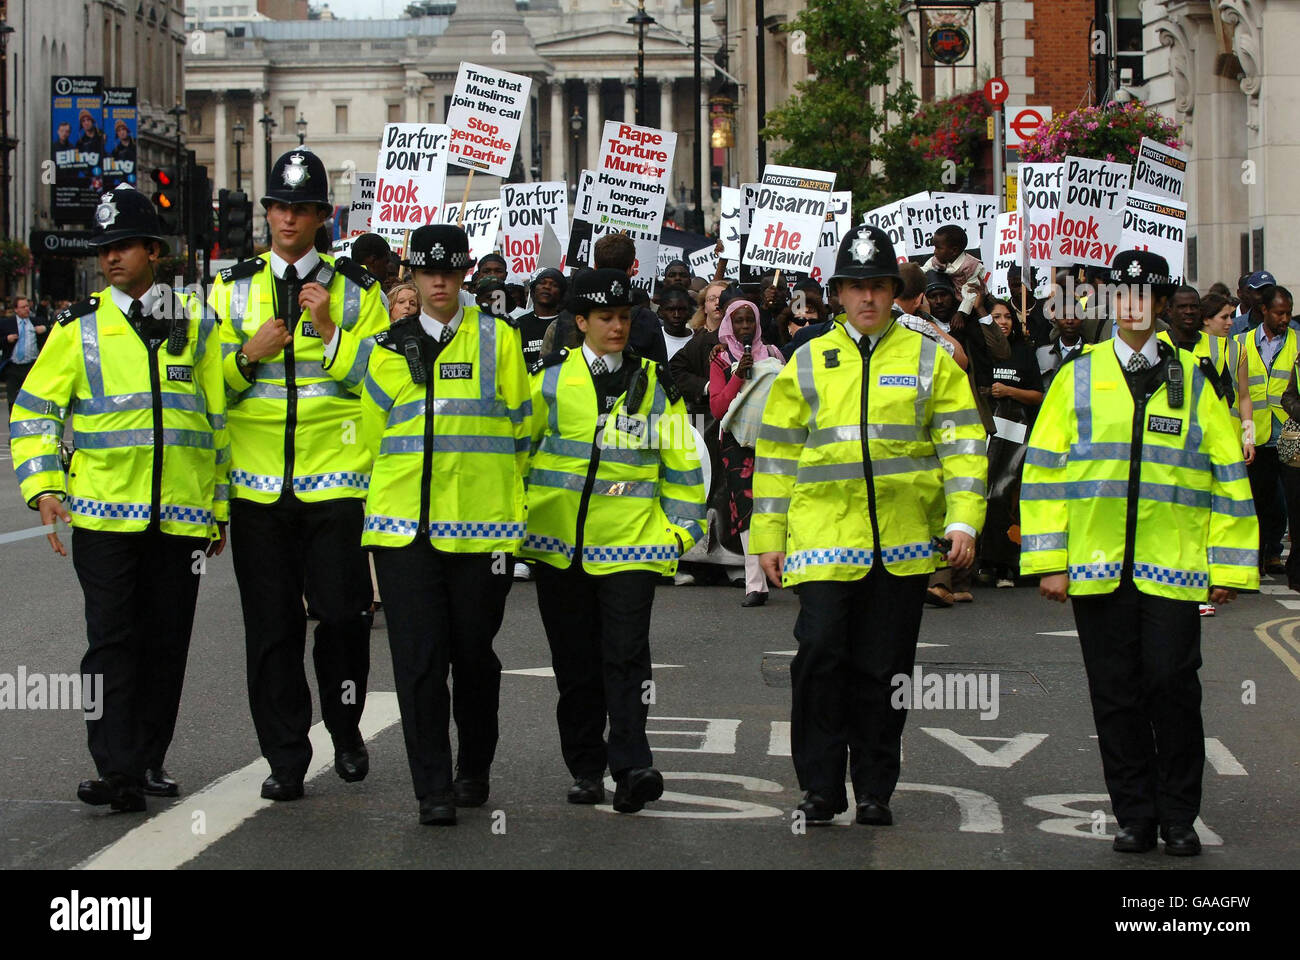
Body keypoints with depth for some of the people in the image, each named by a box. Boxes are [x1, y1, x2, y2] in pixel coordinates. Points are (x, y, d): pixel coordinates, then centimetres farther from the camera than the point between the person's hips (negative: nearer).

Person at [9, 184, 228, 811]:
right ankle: (117, 770, -7)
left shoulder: (195, 325, 10)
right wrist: (44, 488, -8)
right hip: (103, 514, -2)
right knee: (112, 640, -7)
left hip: (181, 516, 2)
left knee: (167, 641, 7)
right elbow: (33, 412, 5)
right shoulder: (79, 328, 4)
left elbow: (218, 418, 15)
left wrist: (220, 507, 14)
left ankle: (148, 760, 18)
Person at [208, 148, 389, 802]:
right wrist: (248, 354, -11)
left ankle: (346, 731, 20)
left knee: (343, 614, -4)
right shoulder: (232, 290, 11)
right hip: (258, 482, 2)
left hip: (336, 478, -2)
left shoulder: (357, 291, 6)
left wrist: (330, 332, -14)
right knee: (271, 625, 3)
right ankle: (285, 759, 12)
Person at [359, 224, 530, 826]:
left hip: (481, 523, -1)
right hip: (404, 523, 1)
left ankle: (474, 771, 26)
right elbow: (373, 430, 18)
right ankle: (433, 790, -1)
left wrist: (489, 485, 10)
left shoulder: (497, 339, 6)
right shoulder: (391, 348, 12)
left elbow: (519, 429, 9)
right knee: (418, 657, -5)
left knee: (473, 652, 7)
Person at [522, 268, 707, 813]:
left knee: (625, 657, -12)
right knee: (575, 664, 7)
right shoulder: (551, 380, 6)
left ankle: (631, 767, -14)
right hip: (560, 543, 1)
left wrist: (683, 525, 8)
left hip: (630, 543, -1)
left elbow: (680, 460, 13)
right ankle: (586, 769, 17)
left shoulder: (654, 384, 9)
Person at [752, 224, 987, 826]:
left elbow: (962, 445, 4)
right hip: (824, 541, 0)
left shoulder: (929, 361, 8)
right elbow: (777, 454, 11)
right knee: (820, 656, -10)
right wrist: (769, 536, 8)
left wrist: (963, 521, -7)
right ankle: (820, 788, 2)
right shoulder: (806, 364, 9)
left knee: (883, 669, 6)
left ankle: (874, 790, 17)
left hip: (903, 544, 0)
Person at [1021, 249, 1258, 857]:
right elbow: (1045, 468, 6)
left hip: (1172, 567, -1)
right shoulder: (1076, 379, 9)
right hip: (1097, 567, 1)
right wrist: (1048, 560, -1)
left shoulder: (1193, 381, 9)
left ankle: (1178, 817, 10)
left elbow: (1227, 475, 9)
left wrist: (1227, 567, 4)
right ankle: (1134, 816, 14)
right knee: (1115, 692, 4)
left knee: (1172, 686, -3)